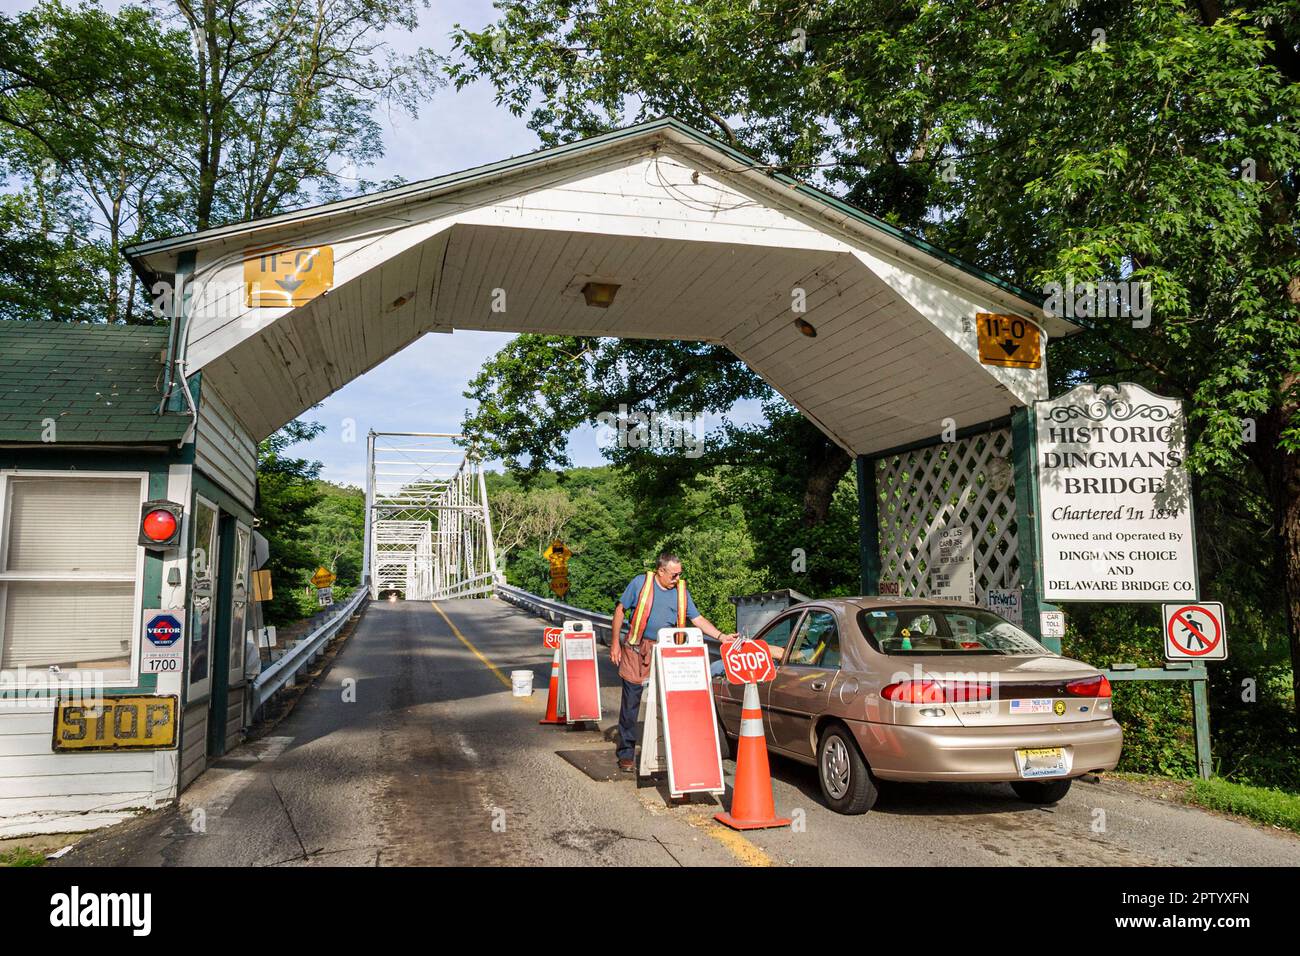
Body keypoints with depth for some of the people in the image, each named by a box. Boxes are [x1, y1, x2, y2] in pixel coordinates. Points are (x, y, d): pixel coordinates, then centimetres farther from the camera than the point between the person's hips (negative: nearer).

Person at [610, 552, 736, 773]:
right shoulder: (640, 583, -3)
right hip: (637, 649, -3)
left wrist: (721, 636, -5)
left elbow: (697, 619, 8)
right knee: (631, 702, -1)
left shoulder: (681, 591, 7)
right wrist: (615, 642, -1)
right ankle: (626, 753, 8)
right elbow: (620, 610, 3)